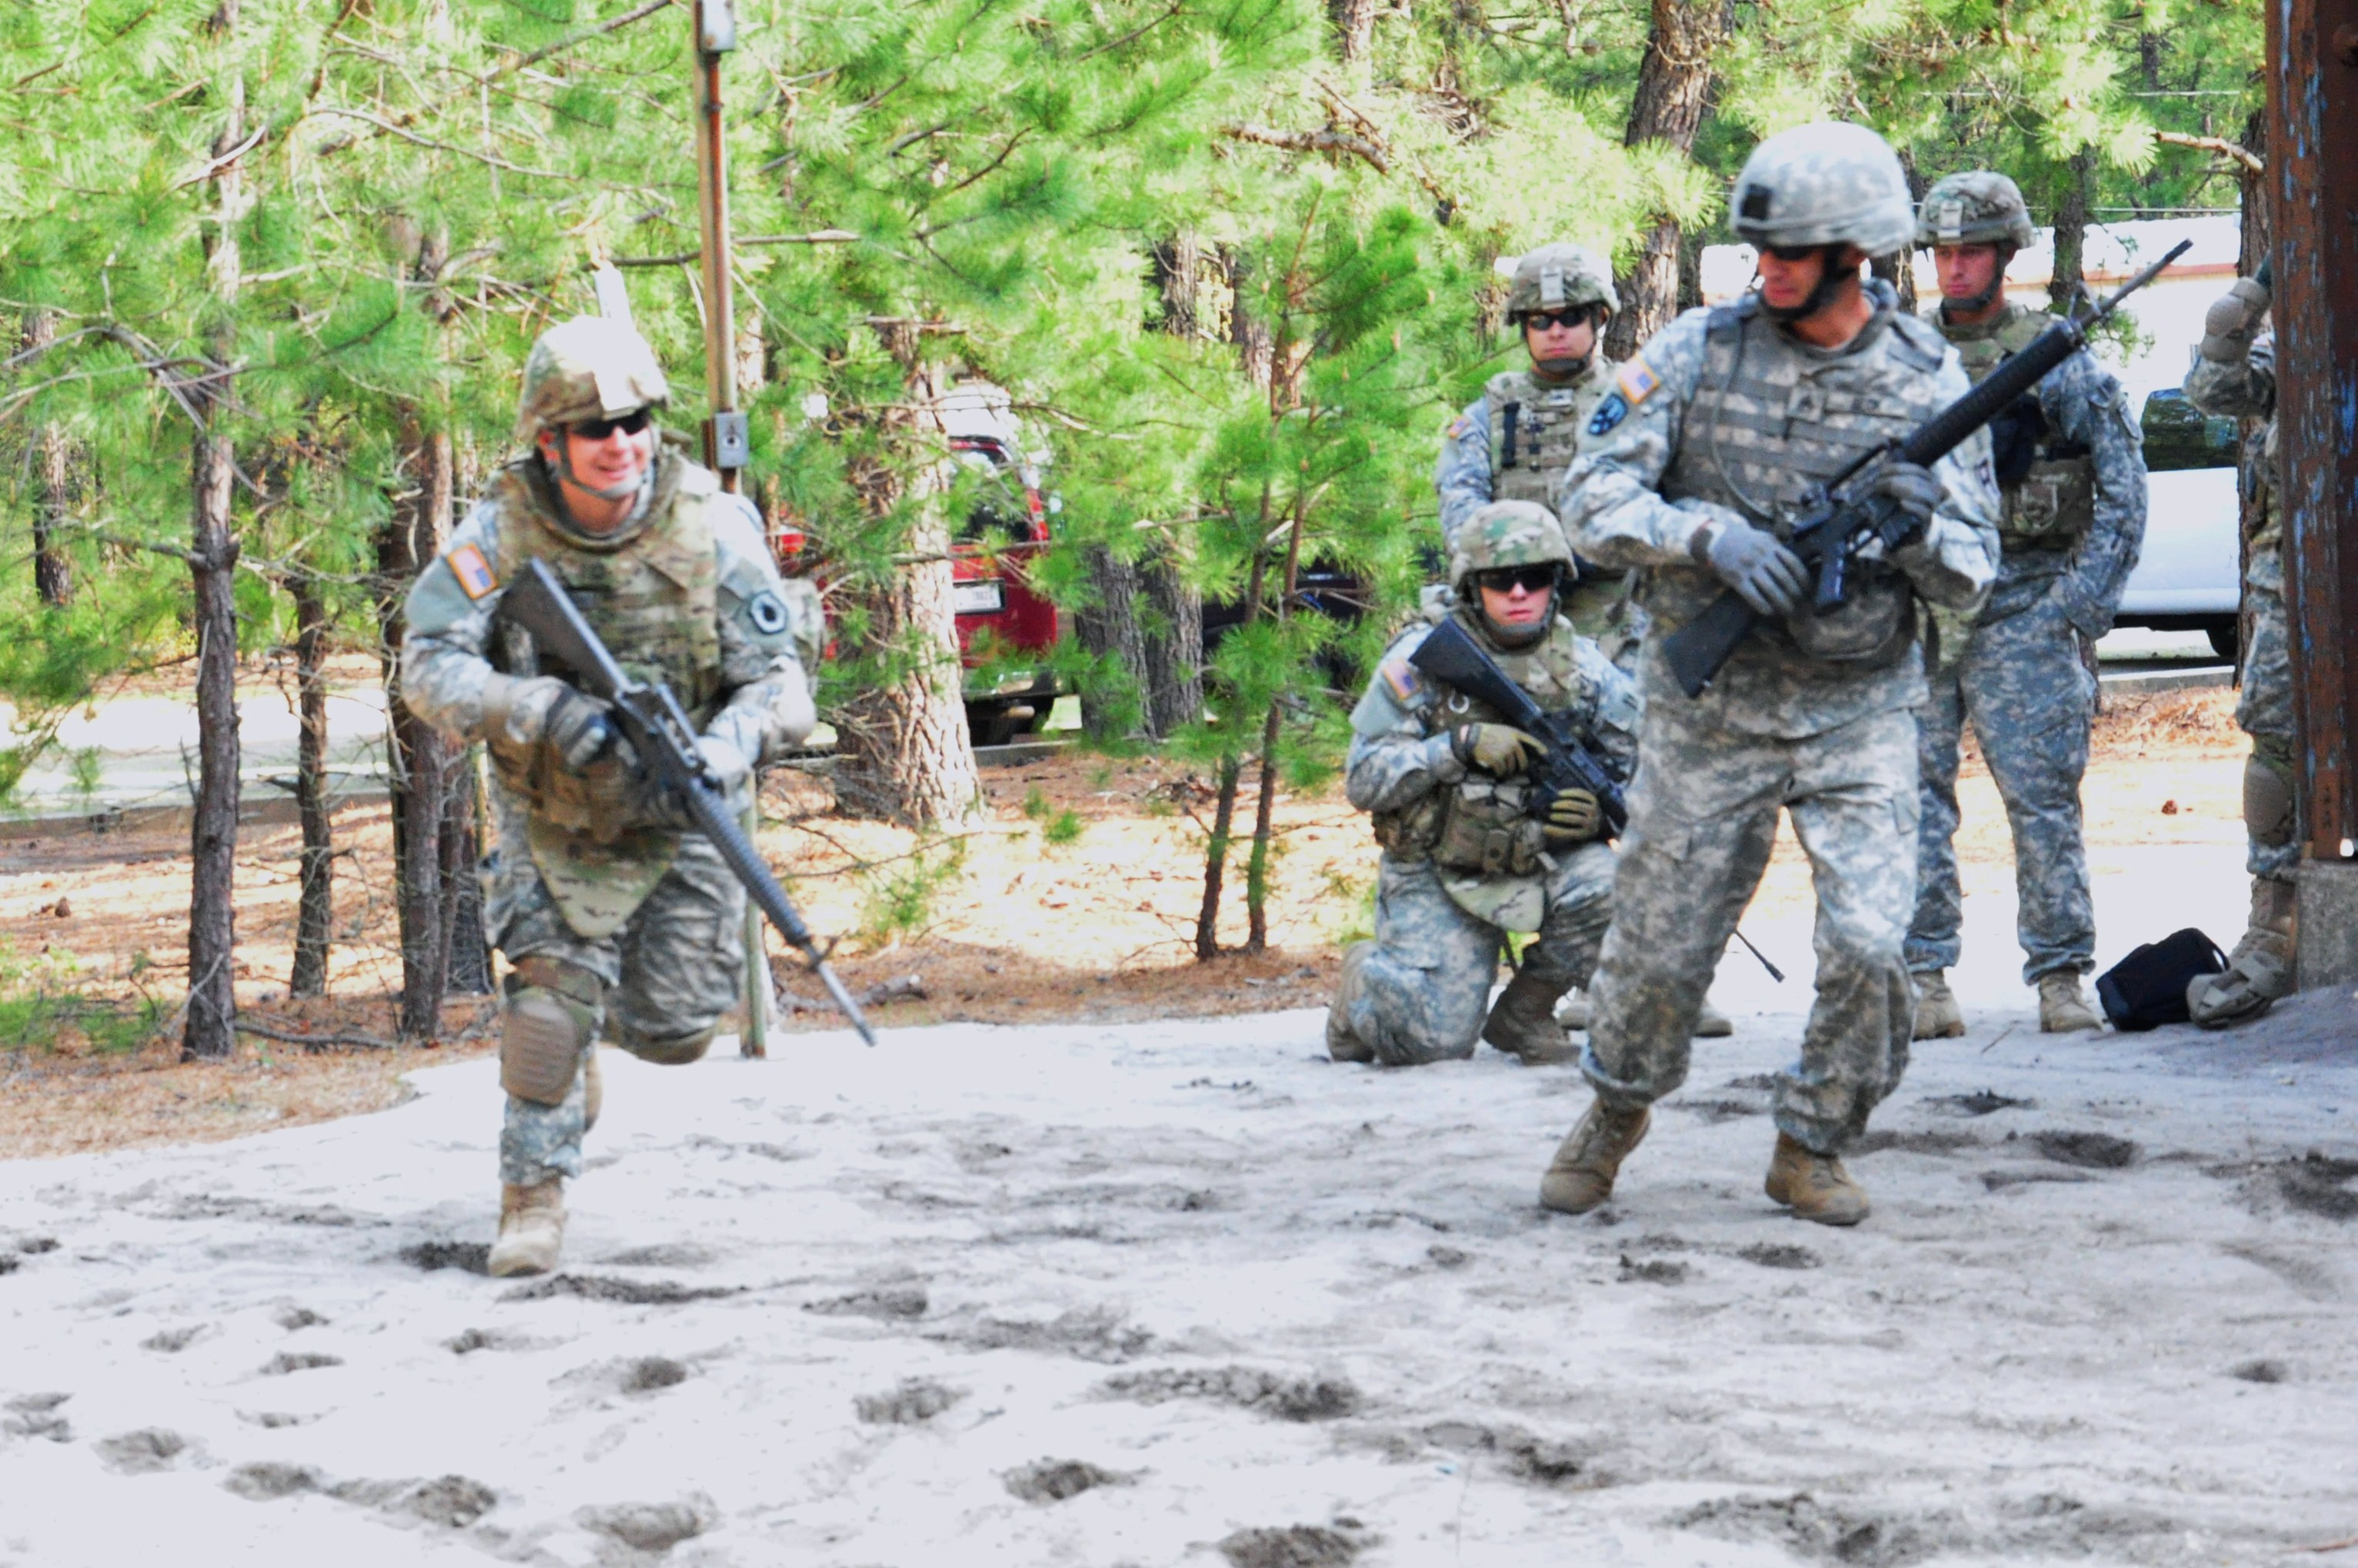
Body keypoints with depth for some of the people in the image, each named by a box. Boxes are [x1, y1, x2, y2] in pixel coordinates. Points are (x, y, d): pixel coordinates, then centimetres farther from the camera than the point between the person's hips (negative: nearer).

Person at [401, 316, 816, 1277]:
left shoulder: (711, 527, -16)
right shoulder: (502, 532, -16)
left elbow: (778, 681, -14)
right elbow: (429, 667, -19)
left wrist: (726, 748, -35)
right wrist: (541, 712, -36)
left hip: (678, 812, 1)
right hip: (553, 813, -1)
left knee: (675, 1029, -1)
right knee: (554, 984, -18)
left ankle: (602, 1013, 36)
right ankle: (534, 1195, -4)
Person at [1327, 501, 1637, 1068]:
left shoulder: (1581, 666, 0)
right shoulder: (1422, 658, -9)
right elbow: (1364, 781, -12)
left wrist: (1601, 809, -16)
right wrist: (1461, 744, -25)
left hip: (1542, 861, 3)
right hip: (1435, 876, -3)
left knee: (1608, 888, -29)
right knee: (1432, 1041, -18)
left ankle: (1522, 1015, -2)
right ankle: (1365, 982, 19)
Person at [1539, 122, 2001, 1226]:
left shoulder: (1928, 380, -4)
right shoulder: (1700, 350, -5)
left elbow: (1970, 582, 0)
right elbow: (1592, 500, -6)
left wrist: (1921, 524, -23)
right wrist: (1709, 534, -23)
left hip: (1858, 714, 0)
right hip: (1707, 709, 0)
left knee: (1870, 947, -13)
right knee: (1658, 948, 7)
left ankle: (1812, 1148, 10)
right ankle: (1615, 1115, 37)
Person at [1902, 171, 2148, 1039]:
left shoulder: (2059, 358, 2)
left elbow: (2123, 492, 1)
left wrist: (2080, 606, -6)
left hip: (2022, 610, -3)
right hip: (1912, 609, 3)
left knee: (2043, 798, -3)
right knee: (1913, 796, 0)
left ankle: (2060, 975, 4)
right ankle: (1923, 978, 4)